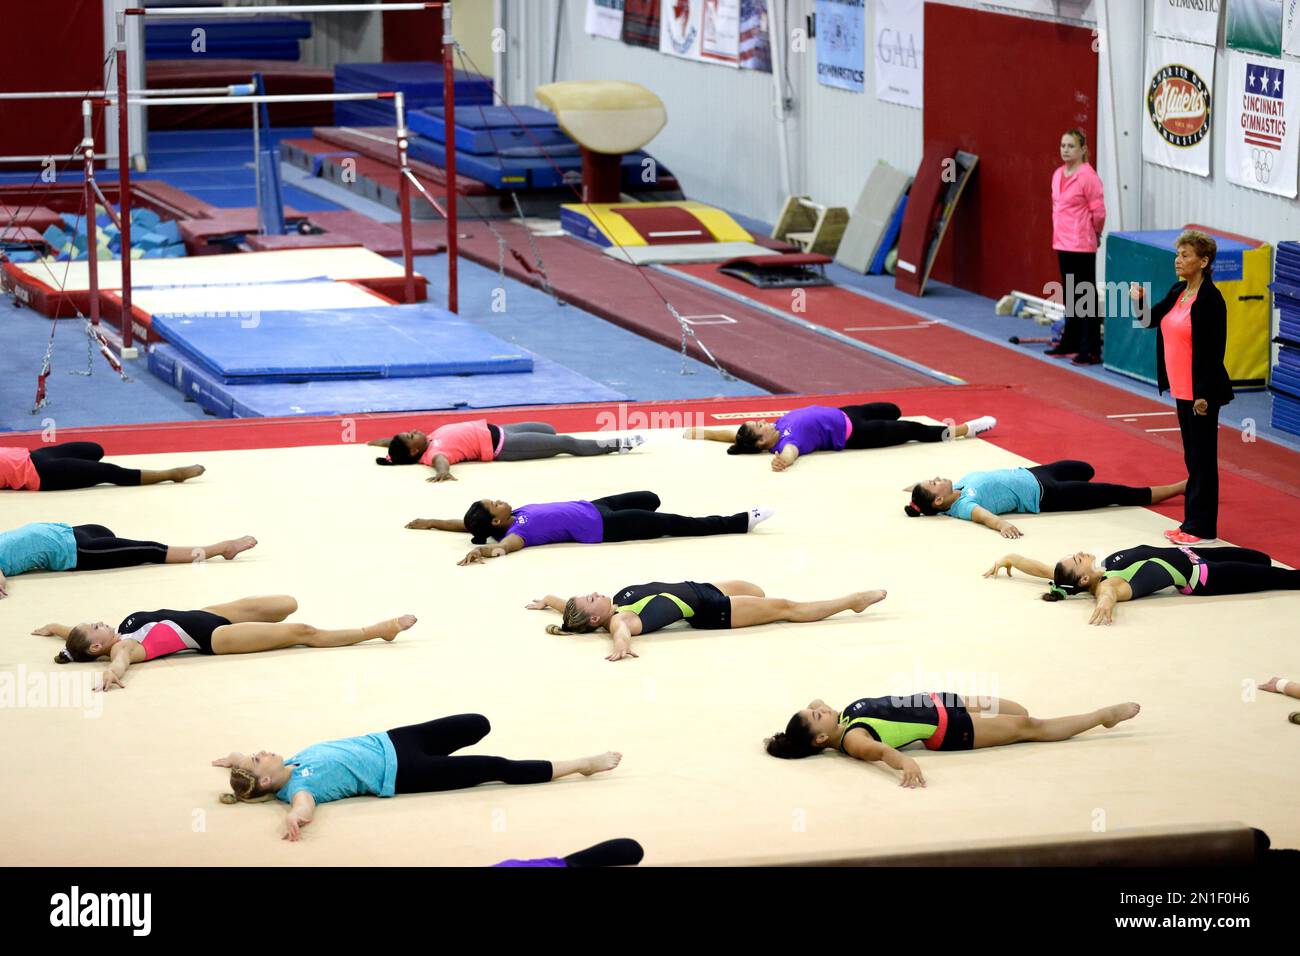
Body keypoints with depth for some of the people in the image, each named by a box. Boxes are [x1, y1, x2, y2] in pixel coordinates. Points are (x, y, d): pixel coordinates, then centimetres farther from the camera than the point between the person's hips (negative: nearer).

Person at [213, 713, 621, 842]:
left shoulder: (292, 763, 3)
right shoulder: (294, 787, -21)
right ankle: (581, 765, 6)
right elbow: (305, 797, -43)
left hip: (387, 741, 8)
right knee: (495, 767, -5)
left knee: (478, 725, 5)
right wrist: (295, 816, -63)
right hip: (399, 774, -8)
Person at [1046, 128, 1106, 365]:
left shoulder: (1088, 177, -15)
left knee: (1085, 296, -6)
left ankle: (1091, 350, -4)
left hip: (1082, 245, -8)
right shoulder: (1058, 175, 10)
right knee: (1069, 295, 19)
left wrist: (1094, 233, 3)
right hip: (1062, 242, 8)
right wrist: (1058, 234, 17)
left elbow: (1098, 212, -12)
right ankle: (1070, 343, 31)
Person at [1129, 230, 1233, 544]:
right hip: (1182, 389, 9)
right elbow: (1153, 319, 17)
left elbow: (1215, 350, -19)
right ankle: (1192, 522, 22)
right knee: (1192, 457, 14)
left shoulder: (1210, 299, -17)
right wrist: (1140, 301, -5)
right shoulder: (1178, 292, 9)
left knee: (1202, 459, -1)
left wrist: (1204, 394, -21)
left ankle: (1202, 527, 5)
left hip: (1202, 392, -9)